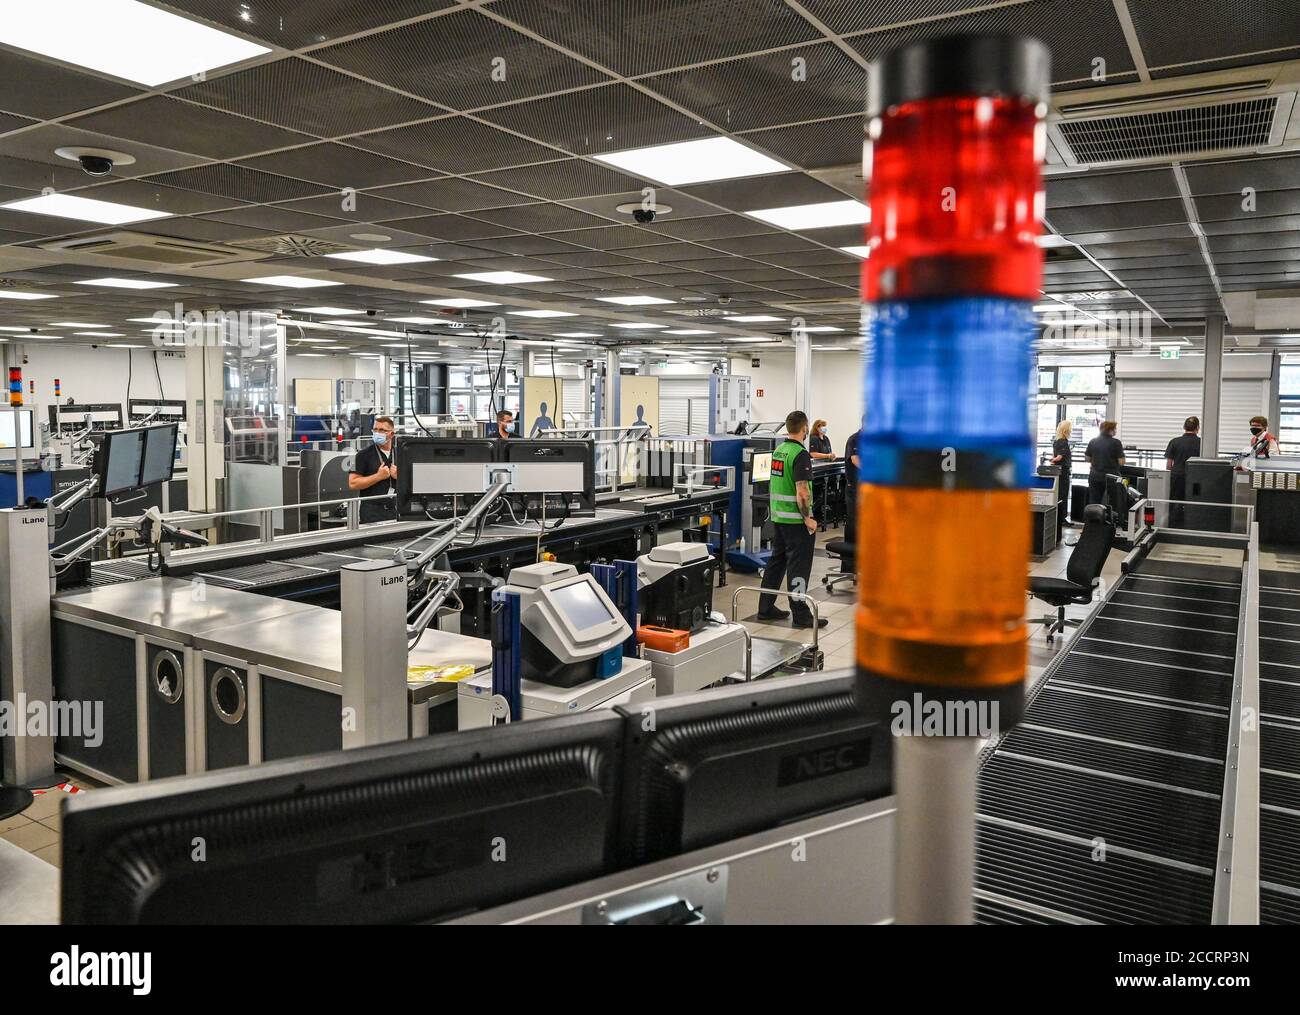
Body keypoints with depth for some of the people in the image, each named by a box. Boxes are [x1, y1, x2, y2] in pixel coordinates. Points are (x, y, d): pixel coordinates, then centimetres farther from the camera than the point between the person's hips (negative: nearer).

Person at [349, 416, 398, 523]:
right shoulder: (364, 455, -2)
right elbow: (352, 484, -9)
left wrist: (399, 477, -5)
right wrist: (379, 476, -14)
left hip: (395, 510, 4)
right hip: (372, 511, -4)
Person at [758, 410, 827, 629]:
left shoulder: (778, 451, 9)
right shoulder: (800, 455, -17)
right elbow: (802, 492, -23)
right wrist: (808, 519, -17)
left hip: (778, 517, 9)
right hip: (796, 520, -8)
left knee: (776, 562, 14)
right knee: (799, 567, -3)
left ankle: (766, 608, 19)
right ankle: (800, 615, 1)